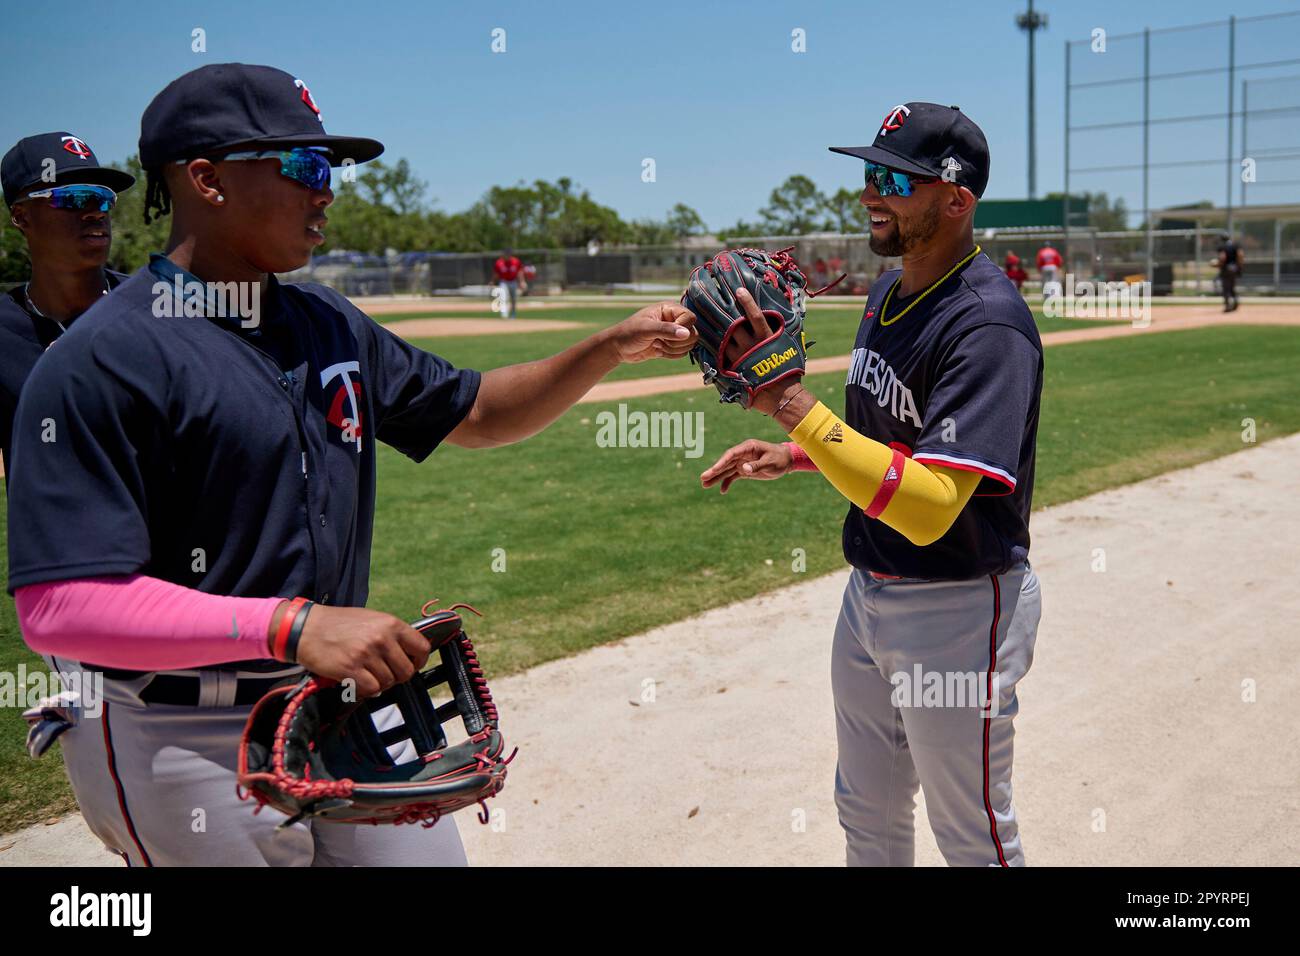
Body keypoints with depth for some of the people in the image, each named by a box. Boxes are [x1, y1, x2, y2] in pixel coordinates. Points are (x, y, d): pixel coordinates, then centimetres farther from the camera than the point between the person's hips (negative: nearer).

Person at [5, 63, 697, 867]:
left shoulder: (330, 326, 8)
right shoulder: (103, 362, -17)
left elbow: (476, 413, 18)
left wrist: (613, 346, 5)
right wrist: (290, 625, -33)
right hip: (186, 743, -7)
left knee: (429, 851, 15)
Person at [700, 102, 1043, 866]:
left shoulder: (988, 326, -25)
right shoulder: (890, 292, 5)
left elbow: (927, 507, -35)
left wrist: (790, 402, -38)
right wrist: (791, 456, 3)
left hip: (957, 609, -9)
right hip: (871, 593, 9)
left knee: (973, 836, 11)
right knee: (868, 815, 24)